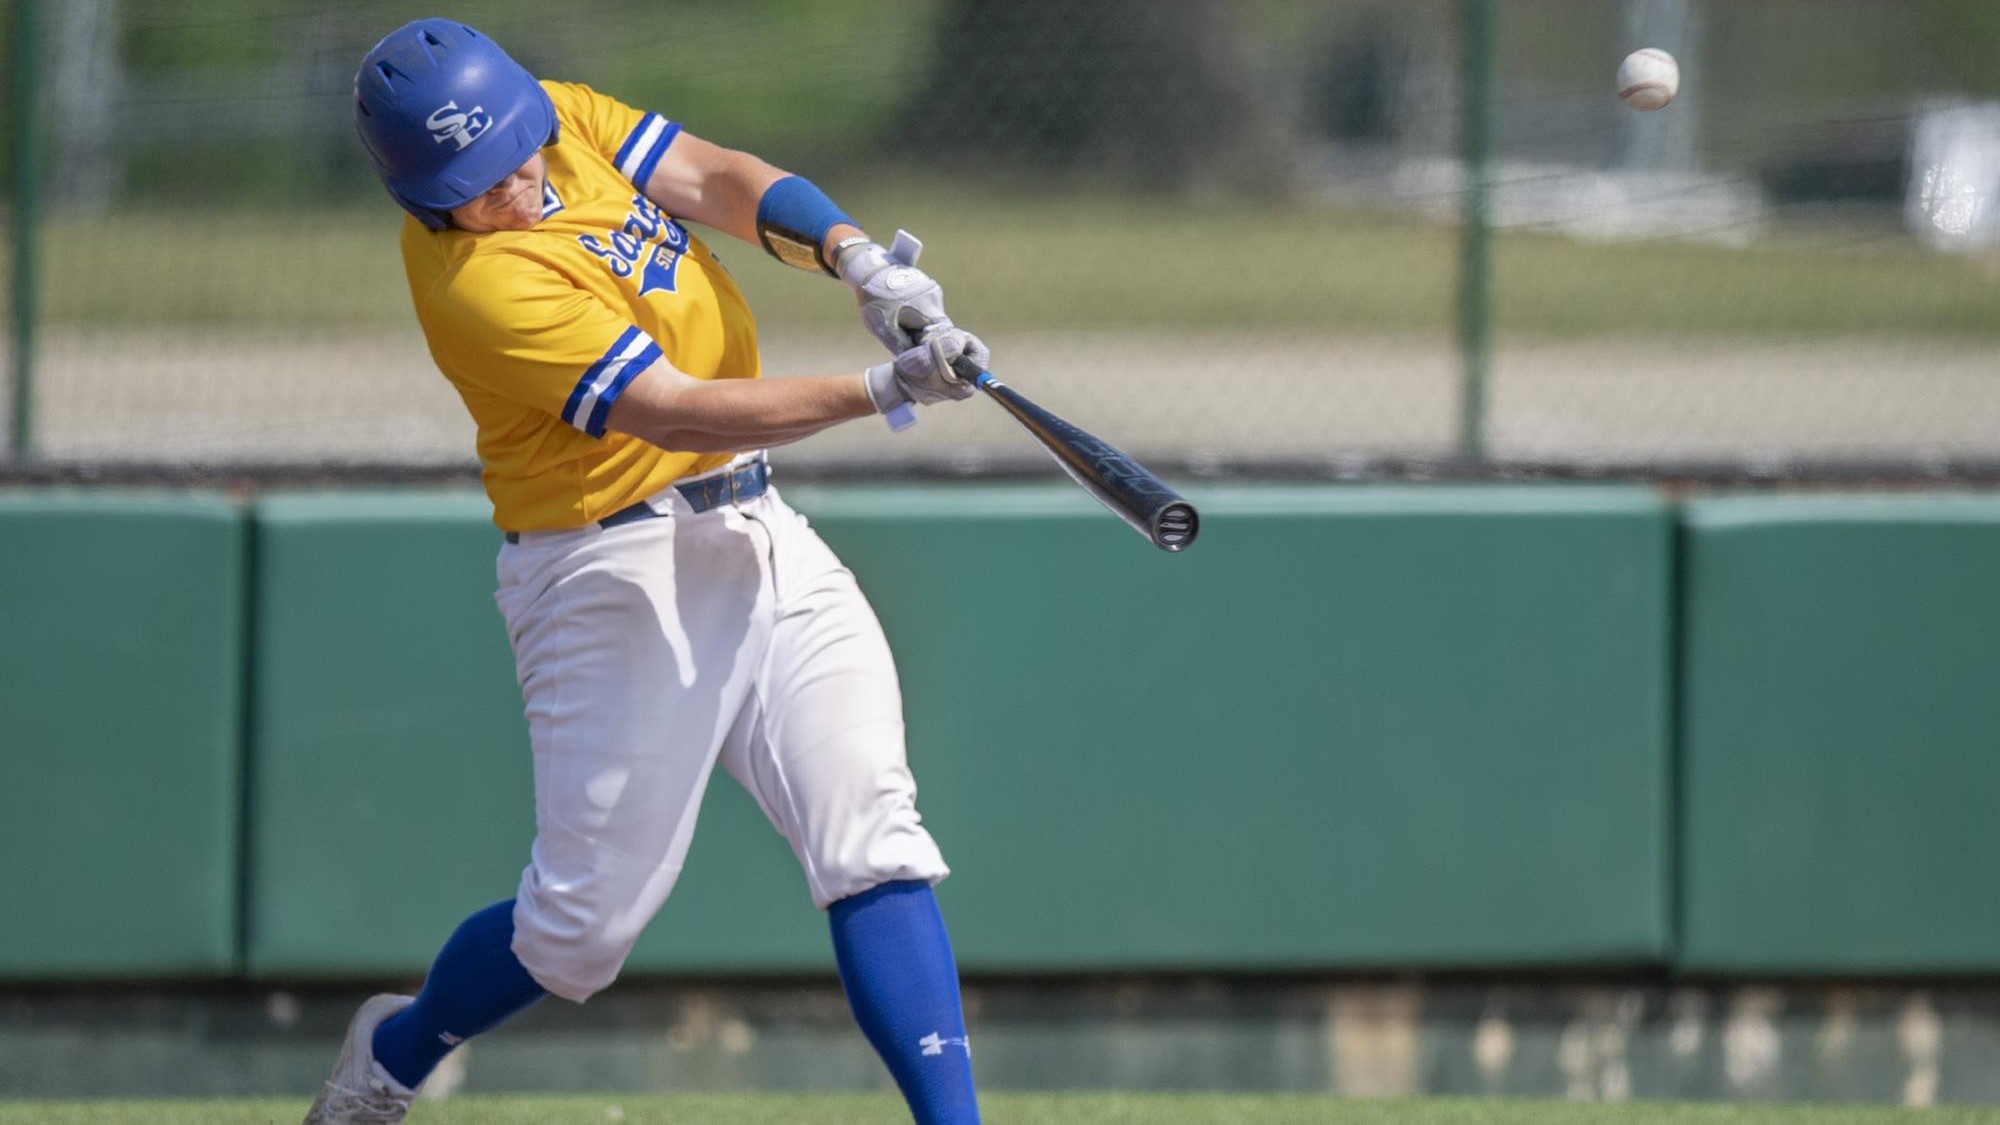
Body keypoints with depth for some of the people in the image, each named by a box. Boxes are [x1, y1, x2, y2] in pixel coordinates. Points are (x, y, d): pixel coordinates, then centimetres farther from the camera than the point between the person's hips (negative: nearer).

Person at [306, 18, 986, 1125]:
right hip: (613, 571, -7)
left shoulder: (561, 117, 1)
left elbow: (716, 180, -3)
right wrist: (881, 390, -33)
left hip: (753, 532, 7)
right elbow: (676, 410, -27)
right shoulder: (480, 285, -23)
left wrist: (857, 261, -21)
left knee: (870, 832, -9)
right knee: (583, 922, 0)